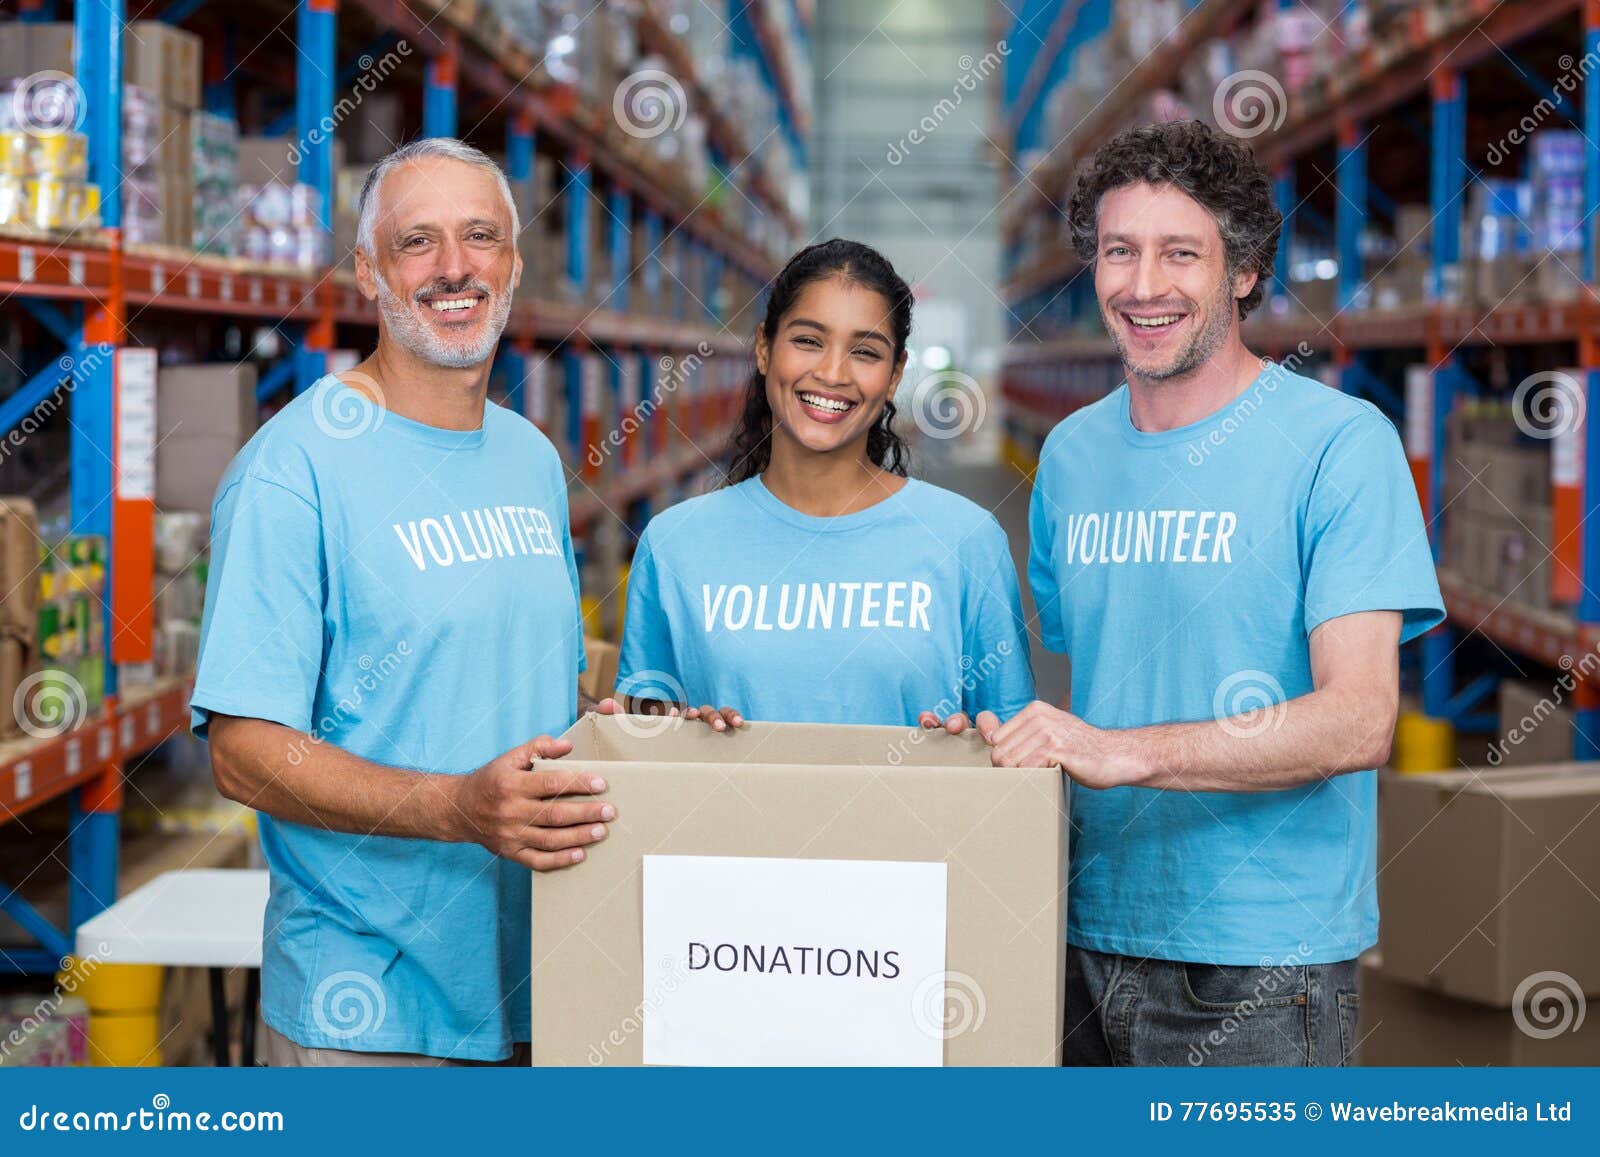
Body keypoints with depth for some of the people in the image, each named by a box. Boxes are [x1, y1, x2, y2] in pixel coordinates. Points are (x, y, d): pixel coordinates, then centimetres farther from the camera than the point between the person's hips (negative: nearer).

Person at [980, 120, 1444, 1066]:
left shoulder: (1340, 444, -9)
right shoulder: (1071, 454, 10)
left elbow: (1359, 722, -17)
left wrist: (1123, 752, -25)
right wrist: (1002, 739, -3)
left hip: (1259, 963, -5)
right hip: (1085, 941, 5)